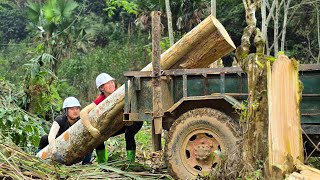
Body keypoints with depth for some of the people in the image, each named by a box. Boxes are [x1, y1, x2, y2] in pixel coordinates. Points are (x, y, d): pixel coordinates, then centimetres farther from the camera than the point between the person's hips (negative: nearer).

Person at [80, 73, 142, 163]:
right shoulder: (101, 100, -23)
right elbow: (83, 112, -35)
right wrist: (91, 129, -48)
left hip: (134, 120, -4)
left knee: (129, 133, -33)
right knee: (98, 135, -10)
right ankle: (102, 164, 4)